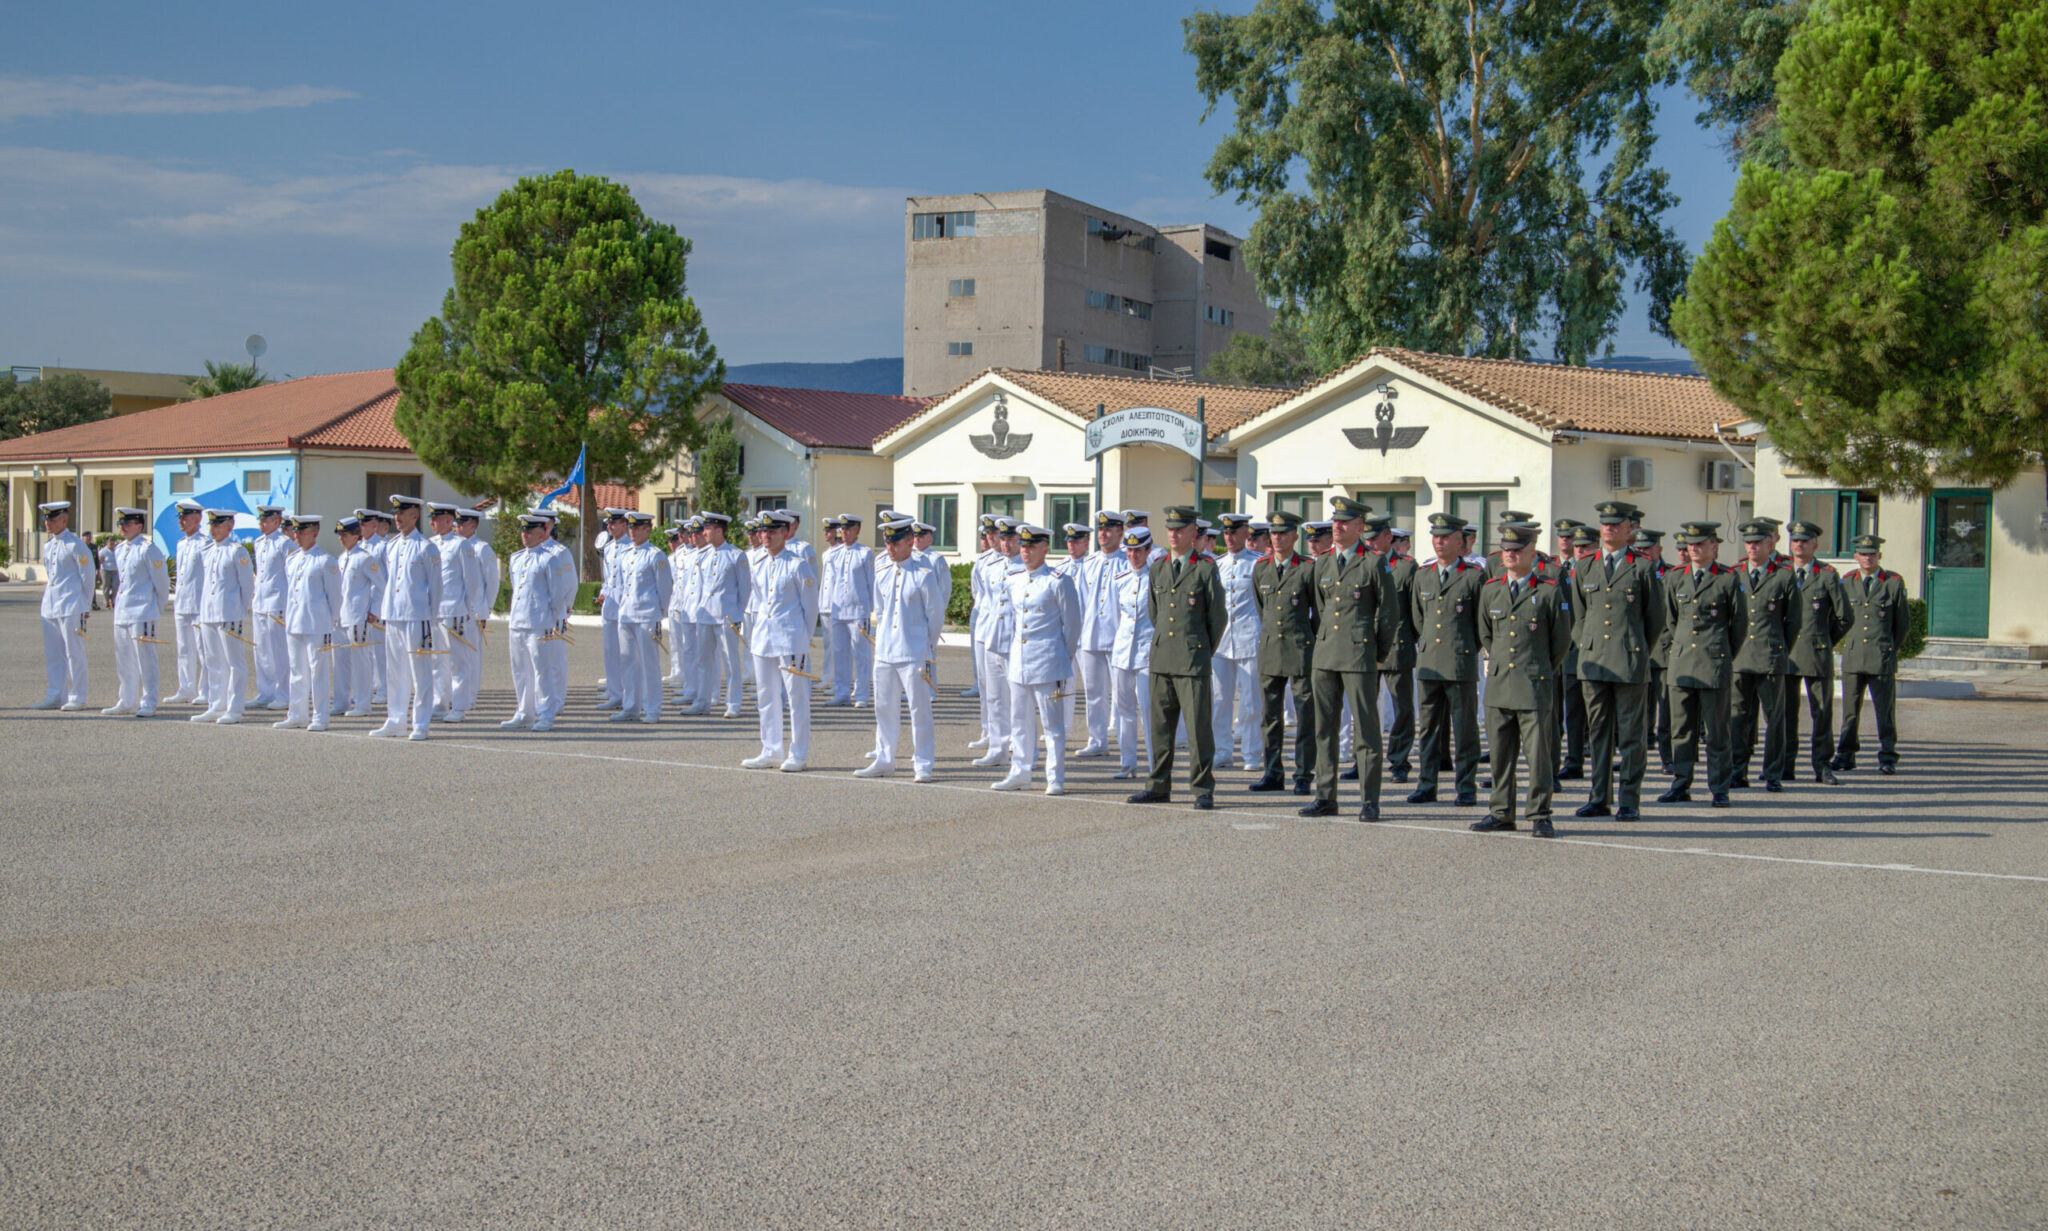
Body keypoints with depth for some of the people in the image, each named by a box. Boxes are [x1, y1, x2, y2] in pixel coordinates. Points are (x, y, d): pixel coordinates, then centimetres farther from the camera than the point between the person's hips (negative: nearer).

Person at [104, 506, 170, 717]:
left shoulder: (148, 548, -9)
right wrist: (113, 599, 18)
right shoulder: (120, 549, 14)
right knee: (123, 661, 12)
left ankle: (148, 704, 1)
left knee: (145, 660, -4)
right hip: (121, 612, 8)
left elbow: (162, 580, -6)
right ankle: (127, 702, 20)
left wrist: (158, 607, -1)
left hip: (142, 612, -8)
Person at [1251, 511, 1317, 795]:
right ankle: (1272, 774, 13)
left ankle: (1304, 775, 3)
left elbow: (1320, 610, 5)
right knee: (1270, 715, 6)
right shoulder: (1261, 568, 9)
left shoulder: (1309, 568, -4)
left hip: (1301, 651, -4)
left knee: (1305, 715, -1)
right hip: (1269, 650, 4)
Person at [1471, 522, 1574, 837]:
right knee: (1500, 752, 7)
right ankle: (1501, 812, 15)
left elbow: (1562, 640, 6)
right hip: (1498, 683, 4)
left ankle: (1539, 815, 3)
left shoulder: (1549, 592, -3)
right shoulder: (1490, 590, 10)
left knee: (1539, 752, -3)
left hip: (1535, 685, -4)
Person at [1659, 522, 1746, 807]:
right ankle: (1680, 786, 13)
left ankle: (1720, 789, 6)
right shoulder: (1675, 579, 9)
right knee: (1682, 729, 6)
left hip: (1715, 665, -4)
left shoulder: (1728, 579, -2)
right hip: (1682, 663, 4)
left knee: (1716, 731, -1)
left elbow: (1740, 623, 6)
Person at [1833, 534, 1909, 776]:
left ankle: (1888, 758, 4)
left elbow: (1903, 622, 9)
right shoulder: (1847, 582, 9)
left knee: (1885, 709, -2)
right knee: (1850, 710, 4)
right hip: (1852, 656, 2)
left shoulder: (1894, 582, 2)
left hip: (1883, 658, -2)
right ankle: (1846, 756, 12)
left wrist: (1890, 648, 13)